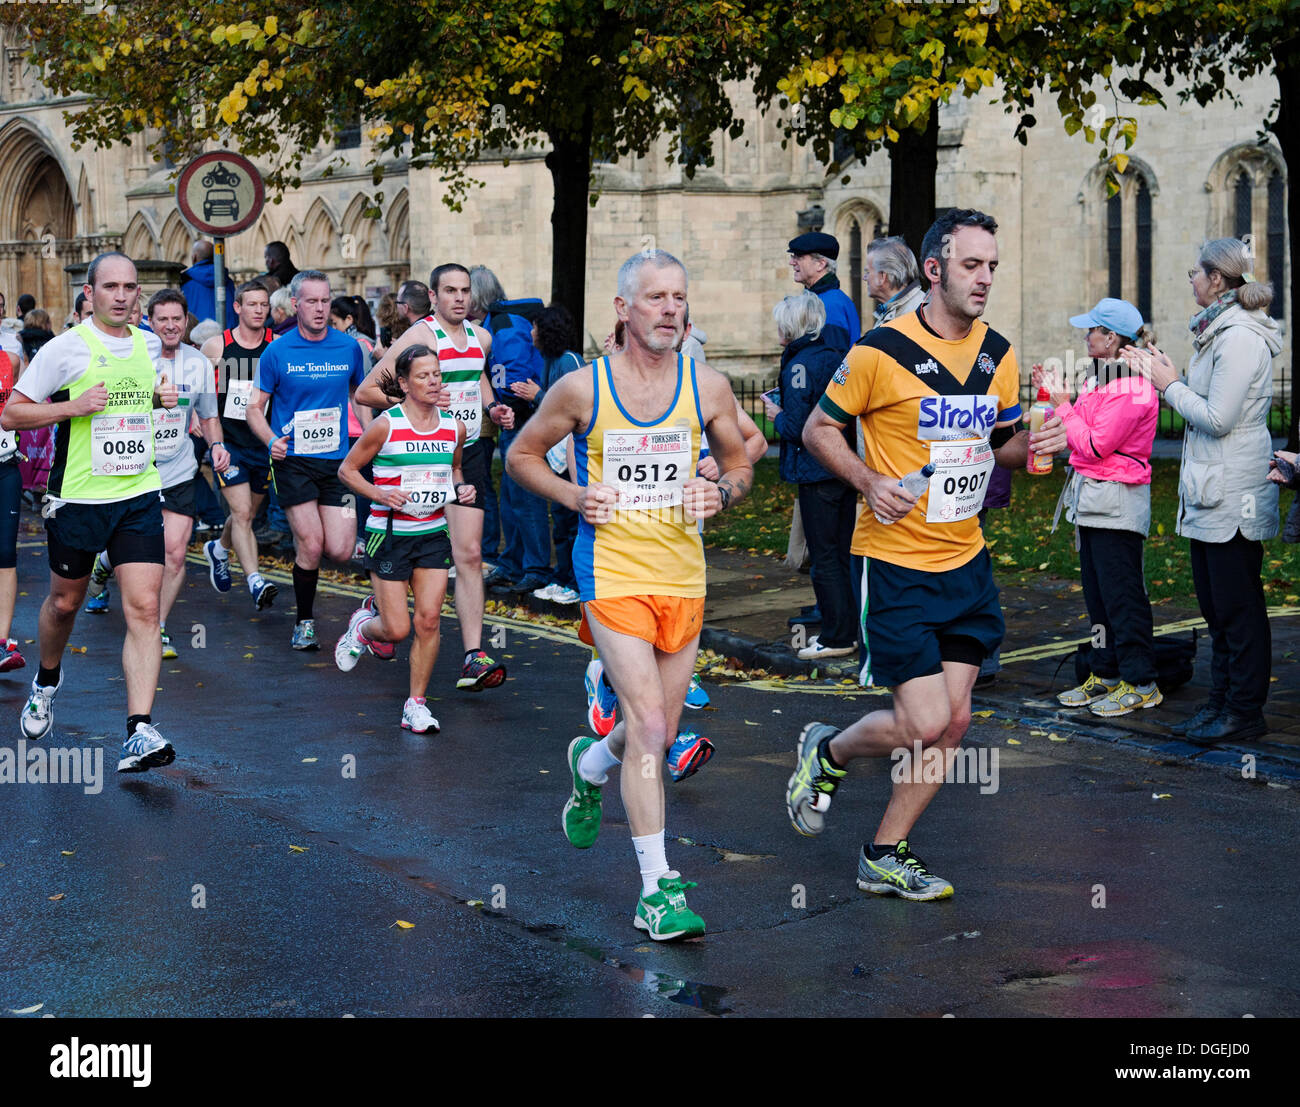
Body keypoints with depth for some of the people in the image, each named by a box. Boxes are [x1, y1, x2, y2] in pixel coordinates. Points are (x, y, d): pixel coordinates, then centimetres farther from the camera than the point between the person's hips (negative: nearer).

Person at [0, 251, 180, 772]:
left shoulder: (148, 343, 7)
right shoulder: (64, 348, -7)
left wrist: (161, 398, 5)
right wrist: (73, 406, -19)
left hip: (140, 496, 2)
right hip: (77, 497, -2)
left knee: (144, 608, -11)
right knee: (64, 603, 15)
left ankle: (139, 733, -13)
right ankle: (47, 680, 46)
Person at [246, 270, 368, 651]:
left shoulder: (349, 348, 5)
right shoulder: (277, 352, -2)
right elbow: (255, 407, 3)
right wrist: (271, 440, -16)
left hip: (338, 459, 2)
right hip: (293, 459, -2)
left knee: (340, 551, -6)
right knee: (311, 547, -9)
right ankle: (304, 622, 13)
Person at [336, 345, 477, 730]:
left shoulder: (454, 428, 3)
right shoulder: (386, 426, -10)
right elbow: (347, 469, -1)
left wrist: (461, 488, 0)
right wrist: (380, 494, -17)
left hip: (433, 535, 4)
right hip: (389, 535, -4)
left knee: (429, 619, -7)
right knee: (396, 630, -3)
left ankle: (416, 704, 8)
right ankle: (364, 623, 34)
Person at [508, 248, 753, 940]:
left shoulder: (707, 387, 2)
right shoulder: (582, 389, -5)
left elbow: (740, 466, 15)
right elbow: (521, 455, 8)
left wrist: (721, 492, -7)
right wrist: (574, 496, -8)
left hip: (683, 577, 4)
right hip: (612, 575, -4)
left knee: (658, 733, 13)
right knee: (648, 725, -15)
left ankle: (589, 765, 48)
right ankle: (658, 890, -7)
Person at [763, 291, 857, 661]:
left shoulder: (799, 365, -14)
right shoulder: (836, 357, 8)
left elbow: (798, 429, -20)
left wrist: (777, 415, 1)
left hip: (816, 474, -8)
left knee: (824, 558, 0)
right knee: (843, 553, 14)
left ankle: (836, 637, 4)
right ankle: (849, 630, 21)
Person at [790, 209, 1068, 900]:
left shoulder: (999, 354, 6)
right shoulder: (882, 350, -13)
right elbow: (819, 429, -4)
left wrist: (1030, 445, -4)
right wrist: (870, 482, -20)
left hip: (966, 562, 6)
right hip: (897, 563, -6)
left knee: (953, 720, 5)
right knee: (924, 723, -10)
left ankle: (885, 857, 21)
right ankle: (826, 753, 22)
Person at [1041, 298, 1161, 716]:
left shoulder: (1132, 388, -17)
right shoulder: (1103, 379, 12)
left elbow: (1096, 445, -19)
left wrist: (1064, 405, -9)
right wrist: (1055, 394, 14)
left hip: (1118, 501, -10)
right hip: (1091, 500, 10)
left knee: (1122, 594, -5)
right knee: (1097, 592, 14)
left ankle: (1139, 683, 2)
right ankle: (1106, 674, 22)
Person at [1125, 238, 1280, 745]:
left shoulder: (1240, 338, -17)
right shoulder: (1220, 332, 14)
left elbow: (1218, 418, -20)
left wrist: (1171, 385, -9)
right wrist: (1162, 374, 13)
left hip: (1234, 496, -10)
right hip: (1210, 494, 10)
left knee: (1237, 608, -2)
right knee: (1215, 605, 15)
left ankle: (1245, 712, 6)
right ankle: (1222, 701, 24)